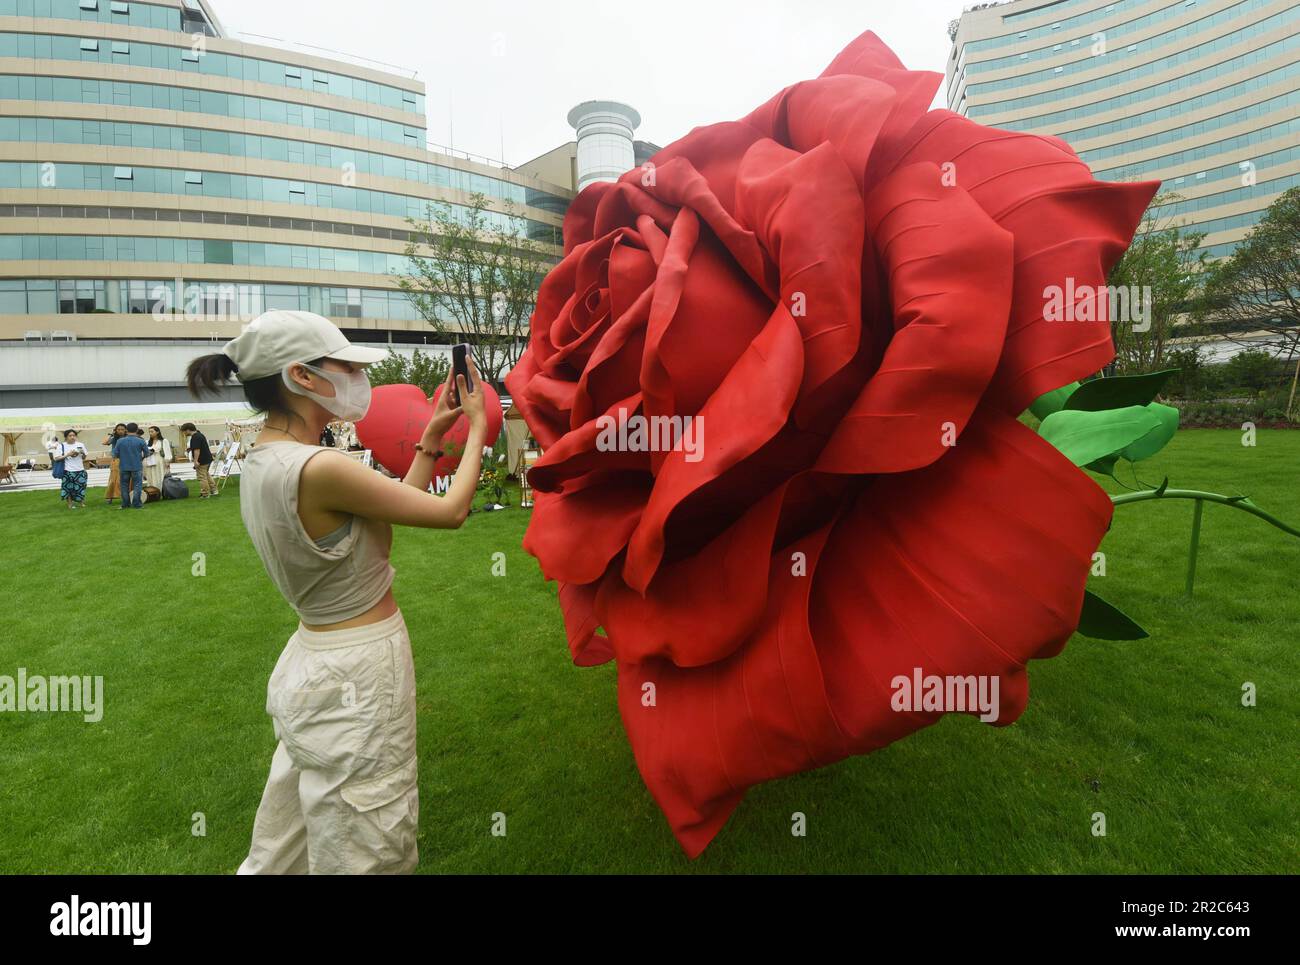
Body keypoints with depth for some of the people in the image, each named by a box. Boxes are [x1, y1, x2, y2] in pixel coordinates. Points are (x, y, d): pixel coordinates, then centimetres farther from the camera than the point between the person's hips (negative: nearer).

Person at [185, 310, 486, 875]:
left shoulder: (262, 463, 3)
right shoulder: (317, 469, -26)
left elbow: (395, 506, 8)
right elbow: (450, 512, -16)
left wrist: (431, 438, 8)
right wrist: (477, 424, -4)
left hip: (314, 657, 9)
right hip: (357, 678, -9)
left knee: (284, 852, 28)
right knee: (368, 854, 12)